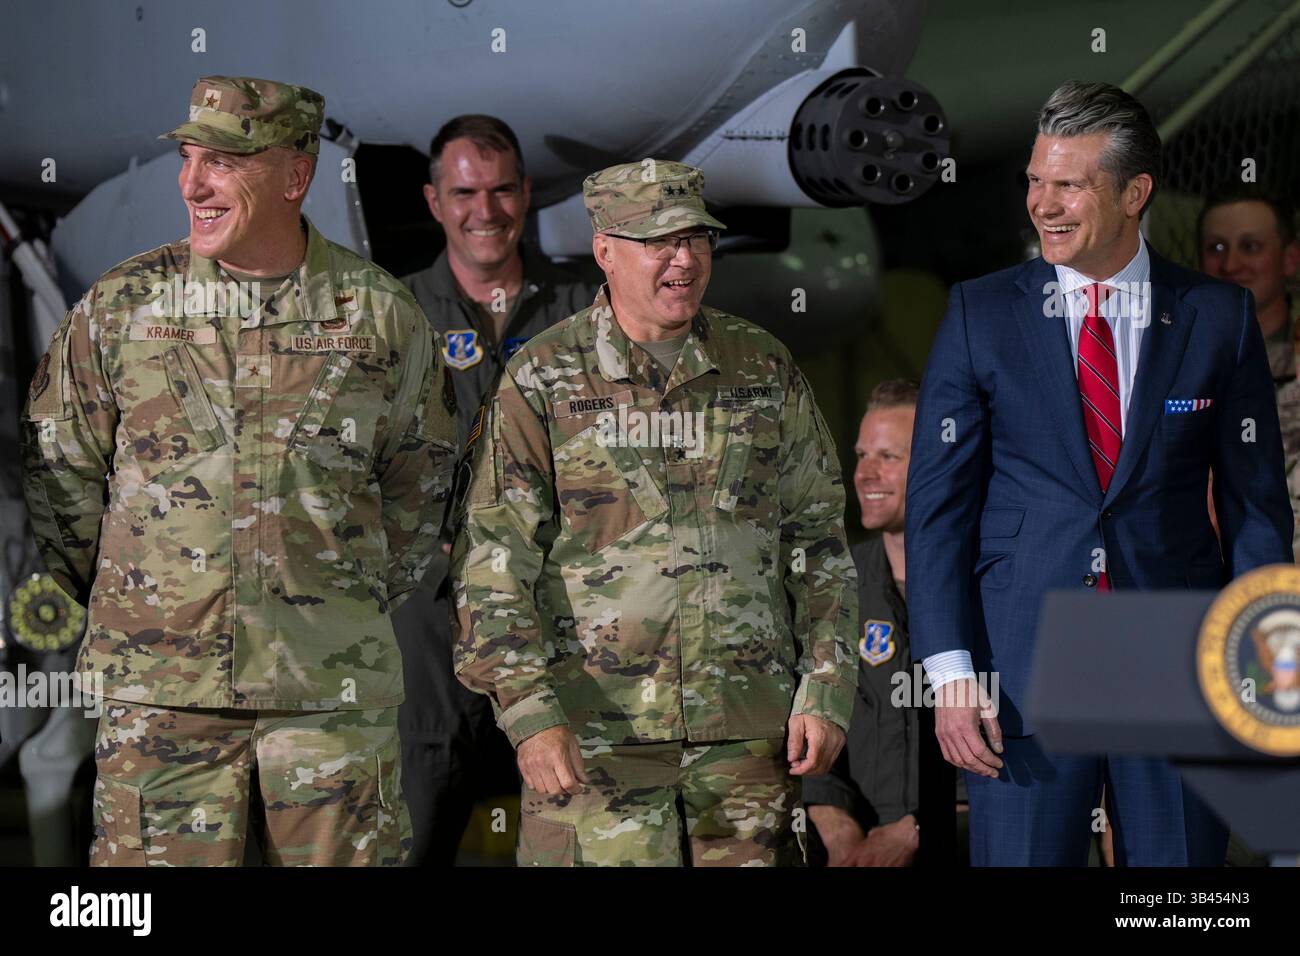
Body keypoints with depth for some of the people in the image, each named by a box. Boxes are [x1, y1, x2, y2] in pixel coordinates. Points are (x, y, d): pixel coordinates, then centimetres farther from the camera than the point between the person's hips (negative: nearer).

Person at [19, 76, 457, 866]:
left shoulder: (379, 314, 2)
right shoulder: (120, 306, 2)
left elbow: (418, 484, 14)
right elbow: (59, 477, 10)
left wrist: (356, 606, 11)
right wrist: (128, 610, 10)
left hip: (333, 688, 0)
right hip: (158, 687, 0)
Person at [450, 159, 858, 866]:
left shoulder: (764, 370, 9)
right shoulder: (543, 379, 0)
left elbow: (818, 538, 13)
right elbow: (492, 561, -4)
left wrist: (826, 692, 5)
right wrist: (528, 713, -13)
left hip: (749, 727, 3)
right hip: (593, 726, -3)